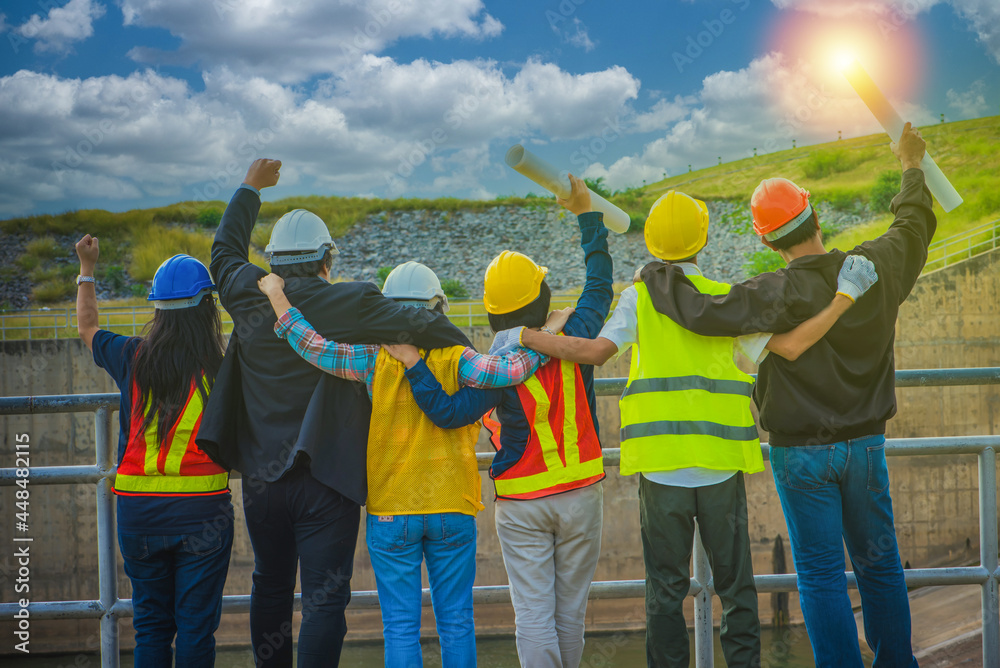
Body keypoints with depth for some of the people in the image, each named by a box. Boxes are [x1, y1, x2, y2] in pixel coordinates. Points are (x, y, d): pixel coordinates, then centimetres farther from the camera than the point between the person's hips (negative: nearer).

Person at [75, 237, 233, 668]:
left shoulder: (132, 358, -2)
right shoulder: (220, 370, -10)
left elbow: (87, 327, 18)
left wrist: (86, 270, 30)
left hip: (139, 512, 3)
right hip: (203, 511, -2)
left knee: (151, 624, 14)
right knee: (196, 625, 5)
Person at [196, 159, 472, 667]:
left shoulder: (250, 297, 2)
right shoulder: (346, 304, -11)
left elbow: (225, 251, 21)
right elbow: (420, 325, -19)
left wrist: (251, 189, 33)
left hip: (260, 478, 5)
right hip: (324, 482, -5)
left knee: (270, 588, 20)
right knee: (324, 600, -2)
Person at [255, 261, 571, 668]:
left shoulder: (376, 360, -7)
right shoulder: (455, 360, -7)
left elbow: (317, 349, -12)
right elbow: (509, 371, -20)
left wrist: (278, 298, -3)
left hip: (390, 511, -1)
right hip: (453, 511, 1)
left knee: (401, 627, 5)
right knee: (456, 622, 12)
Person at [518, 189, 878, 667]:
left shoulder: (640, 295, 0)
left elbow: (597, 350, -13)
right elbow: (789, 346, -8)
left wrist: (526, 336, -5)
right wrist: (843, 299, -1)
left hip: (660, 466, -1)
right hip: (721, 465, 1)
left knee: (665, 590, 7)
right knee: (735, 587, 12)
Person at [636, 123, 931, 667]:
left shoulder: (781, 295, -22)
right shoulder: (875, 268, -6)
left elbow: (704, 313, -29)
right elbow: (913, 228, 14)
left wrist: (655, 276, -11)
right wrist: (912, 168, 31)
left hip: (800, 452, -5)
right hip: (865, 443, 5)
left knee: (821, 572, 5)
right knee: (878, 562, 16)